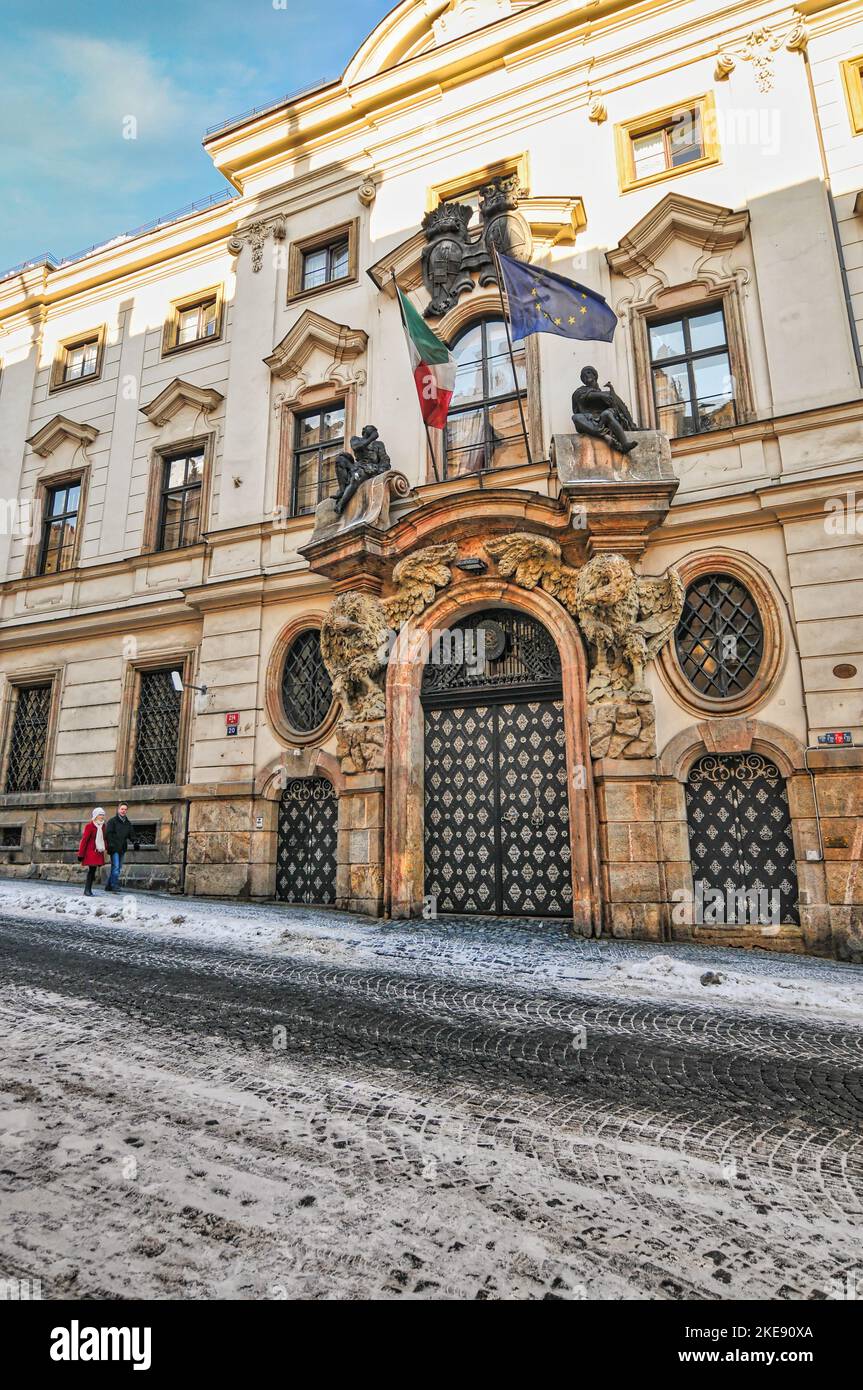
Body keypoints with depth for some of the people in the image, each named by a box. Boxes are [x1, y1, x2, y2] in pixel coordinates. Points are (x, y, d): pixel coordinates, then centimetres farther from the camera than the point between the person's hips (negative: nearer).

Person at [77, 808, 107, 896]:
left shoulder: (102, 825, 11)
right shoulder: (89, 826, -10)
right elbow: (84, 840, -11)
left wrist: (104, 849, 13)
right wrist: (81, 855, -12)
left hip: (99, 852, 7)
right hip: (91, 851, -7)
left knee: (93, 870, 8)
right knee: (92, 870, -10)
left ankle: (88, 890, 14)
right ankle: (87, 890, -4)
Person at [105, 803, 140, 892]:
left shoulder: (128, 823, 15)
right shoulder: (112, 821, -2)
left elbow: (131, 835, 15)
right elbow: (108, 834, -9)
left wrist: (135, 842, -3)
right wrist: (110, 845, -19)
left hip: (122, 849, 7)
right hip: (114, 848, -6)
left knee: (118, 868, 10)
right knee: (115, 867, -13)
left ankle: (108, 886, 19)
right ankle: (114, 886, -11)